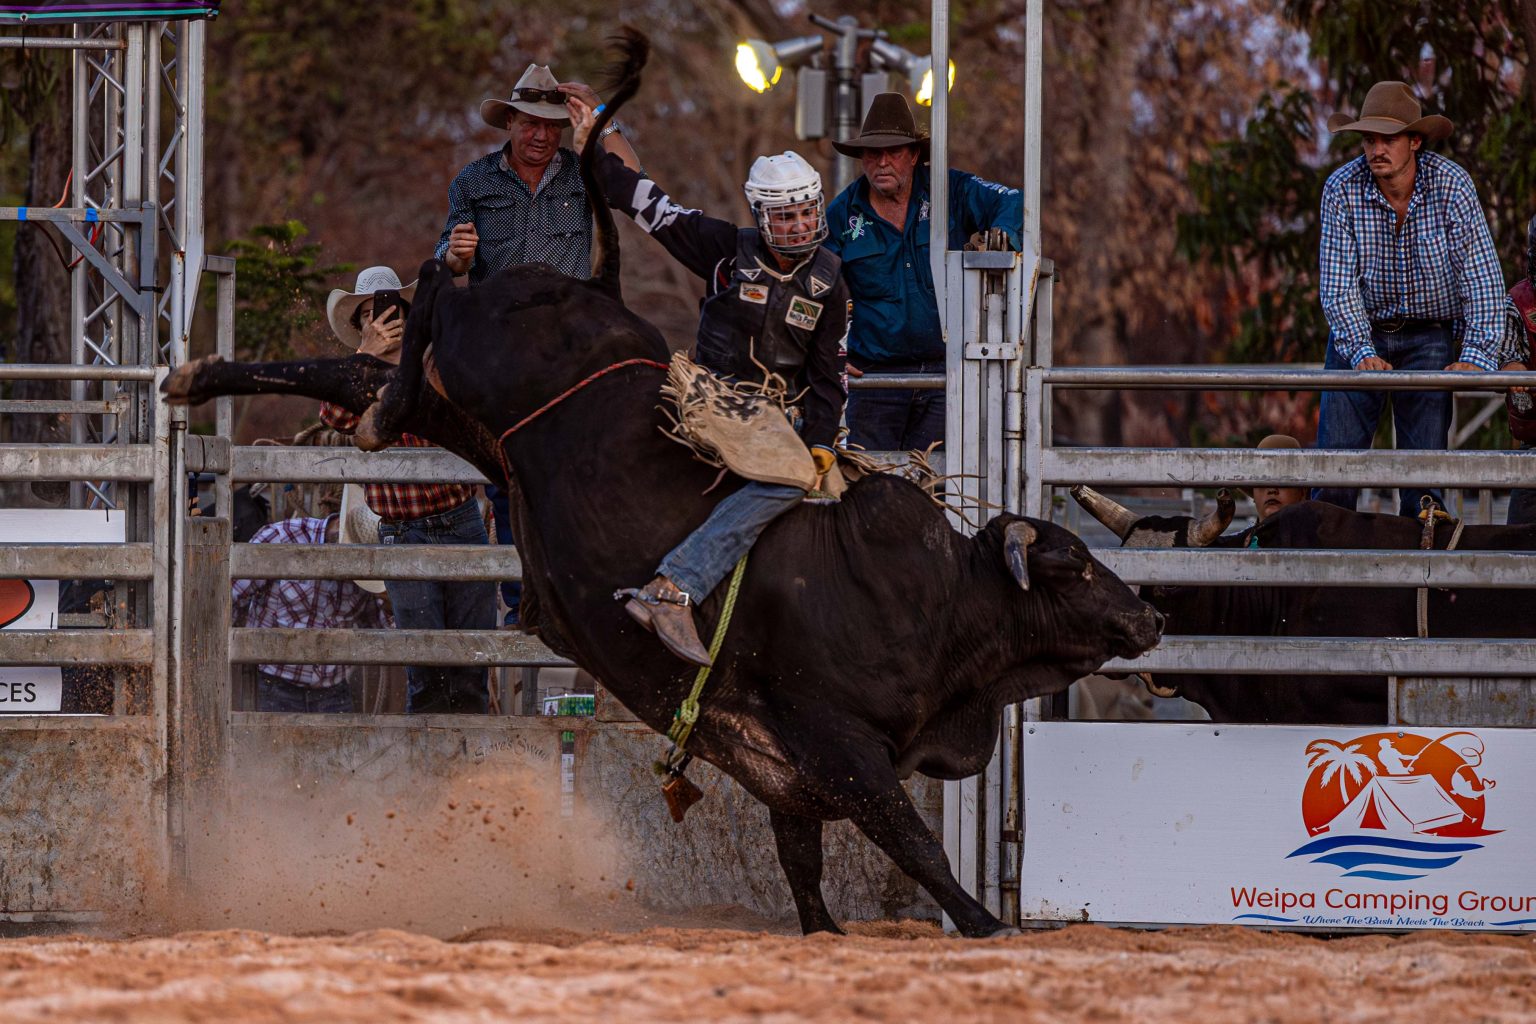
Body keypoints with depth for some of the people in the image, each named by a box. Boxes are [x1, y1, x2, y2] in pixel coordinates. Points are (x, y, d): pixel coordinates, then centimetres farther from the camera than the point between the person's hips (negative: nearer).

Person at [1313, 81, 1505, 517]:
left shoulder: (1452, 186, -15)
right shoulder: (1341, 189, -13)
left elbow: (1483, 279, -17)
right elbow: (1337, 283, -13)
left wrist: (1475, 357, -28)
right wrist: (1362, 353, -26)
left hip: (1429, 337, 0)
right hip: (1359, 332, 0)